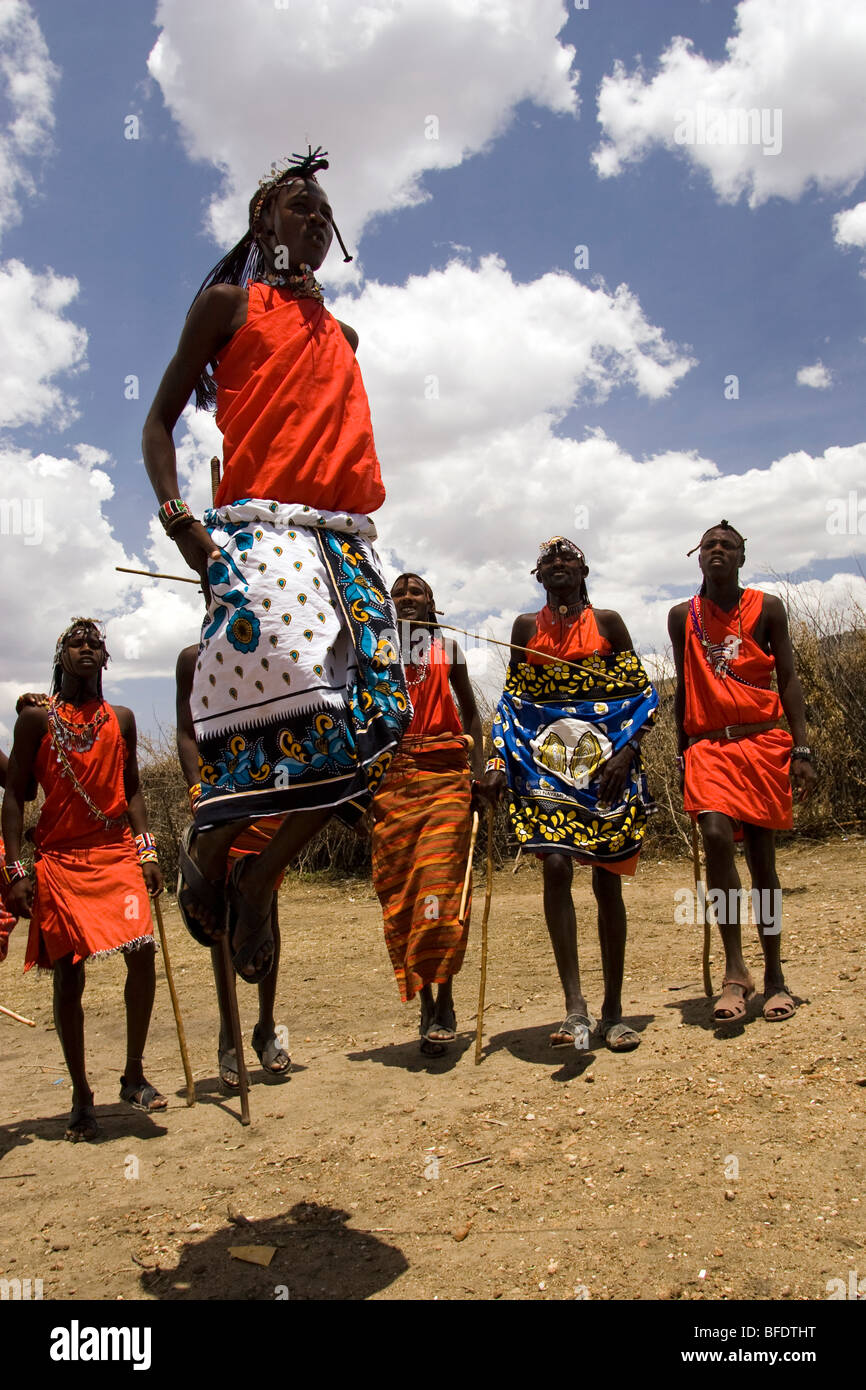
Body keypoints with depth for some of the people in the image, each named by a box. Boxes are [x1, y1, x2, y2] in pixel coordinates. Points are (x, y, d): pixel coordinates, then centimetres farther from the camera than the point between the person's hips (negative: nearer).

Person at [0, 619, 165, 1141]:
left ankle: (134, 1074, 9)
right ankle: (82, 1097, 15)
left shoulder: (121, 719, 11)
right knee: (69, 976, 0)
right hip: (59, 860, -2)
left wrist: (147, 853, 3)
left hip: (117, 854, 2)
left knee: (143, 955, -11)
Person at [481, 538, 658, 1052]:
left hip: (607, 761, 0)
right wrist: (498, 763, 2)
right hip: (546, 761, 0)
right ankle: (576, 1008, -16)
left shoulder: (607, 622, 7)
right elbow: (513, 702, 13)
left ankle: (613, 1011, 14)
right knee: (556, 865, -18)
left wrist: (626, 751, -9)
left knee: (607, 879, 3)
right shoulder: (526, 628, 12)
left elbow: (644, 695, 6)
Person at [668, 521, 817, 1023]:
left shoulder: (767, 607, 6)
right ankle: (736, 970, -17)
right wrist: (682, 755, 14)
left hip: (762, 742, 0)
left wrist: (802, 749, -5)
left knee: (762, 855, 2)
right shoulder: (683, 616, 11)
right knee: (716, 835, -22)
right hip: (707, 746, 1)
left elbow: (788, 680, 4)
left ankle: (774, 975, 13)